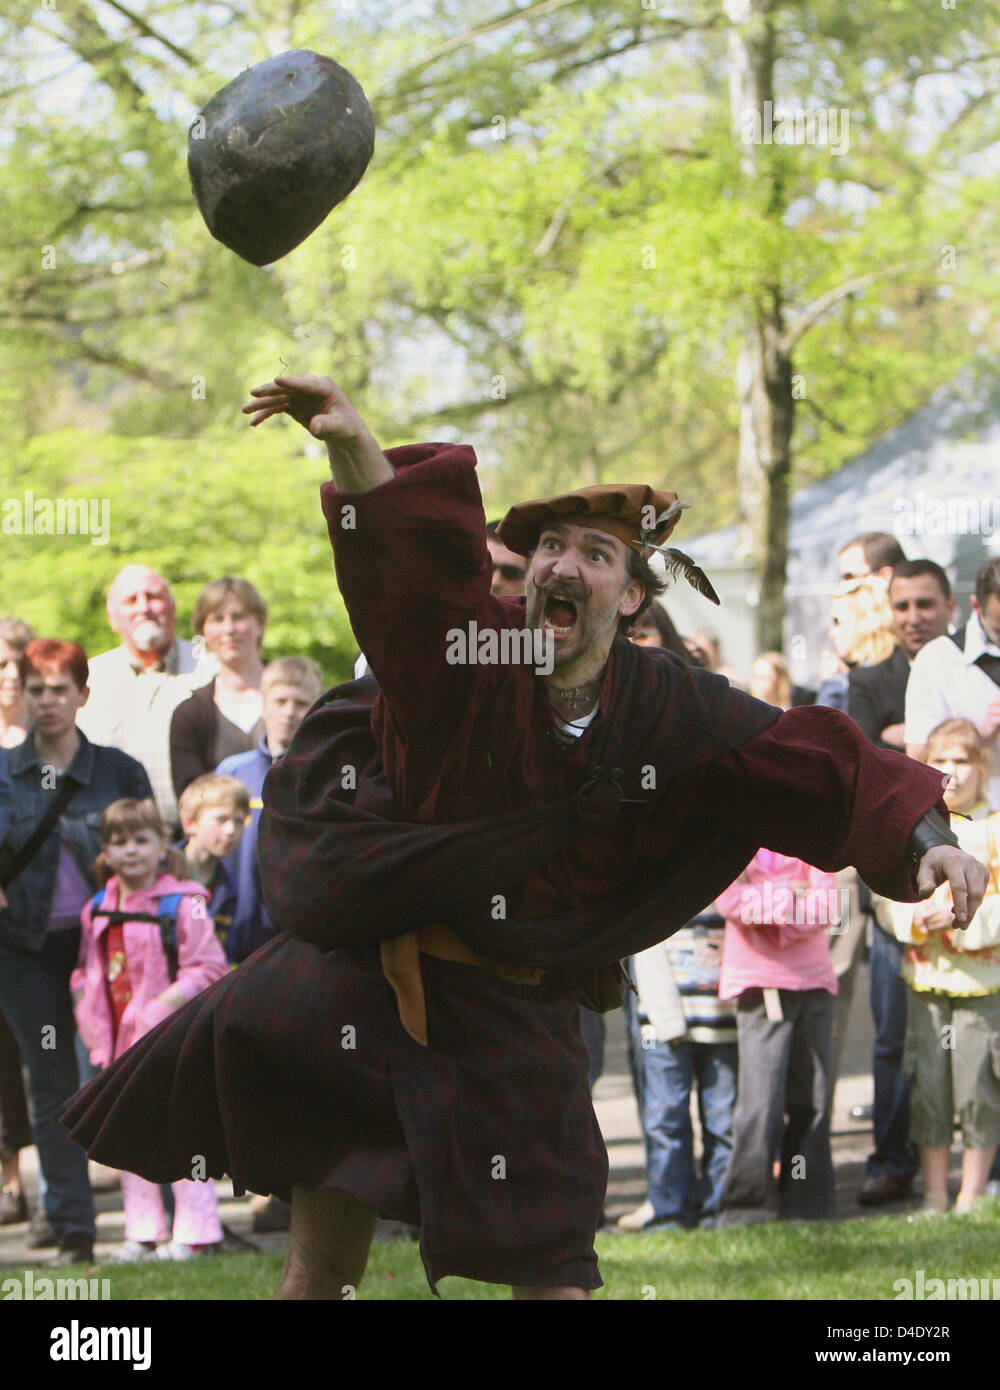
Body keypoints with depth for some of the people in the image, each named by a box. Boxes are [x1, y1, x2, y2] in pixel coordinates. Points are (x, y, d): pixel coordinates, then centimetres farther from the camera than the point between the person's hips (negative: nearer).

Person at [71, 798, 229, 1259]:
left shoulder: (183, 904, -10)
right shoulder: (97, 911, 11)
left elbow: (208, 967, -13)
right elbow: (86, 969, 21)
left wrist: (165, 1005, -22)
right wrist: (84, 1003, 3)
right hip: (118, 1040, 7)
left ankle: (194, 1233, -1)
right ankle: (143, 1233, 19)